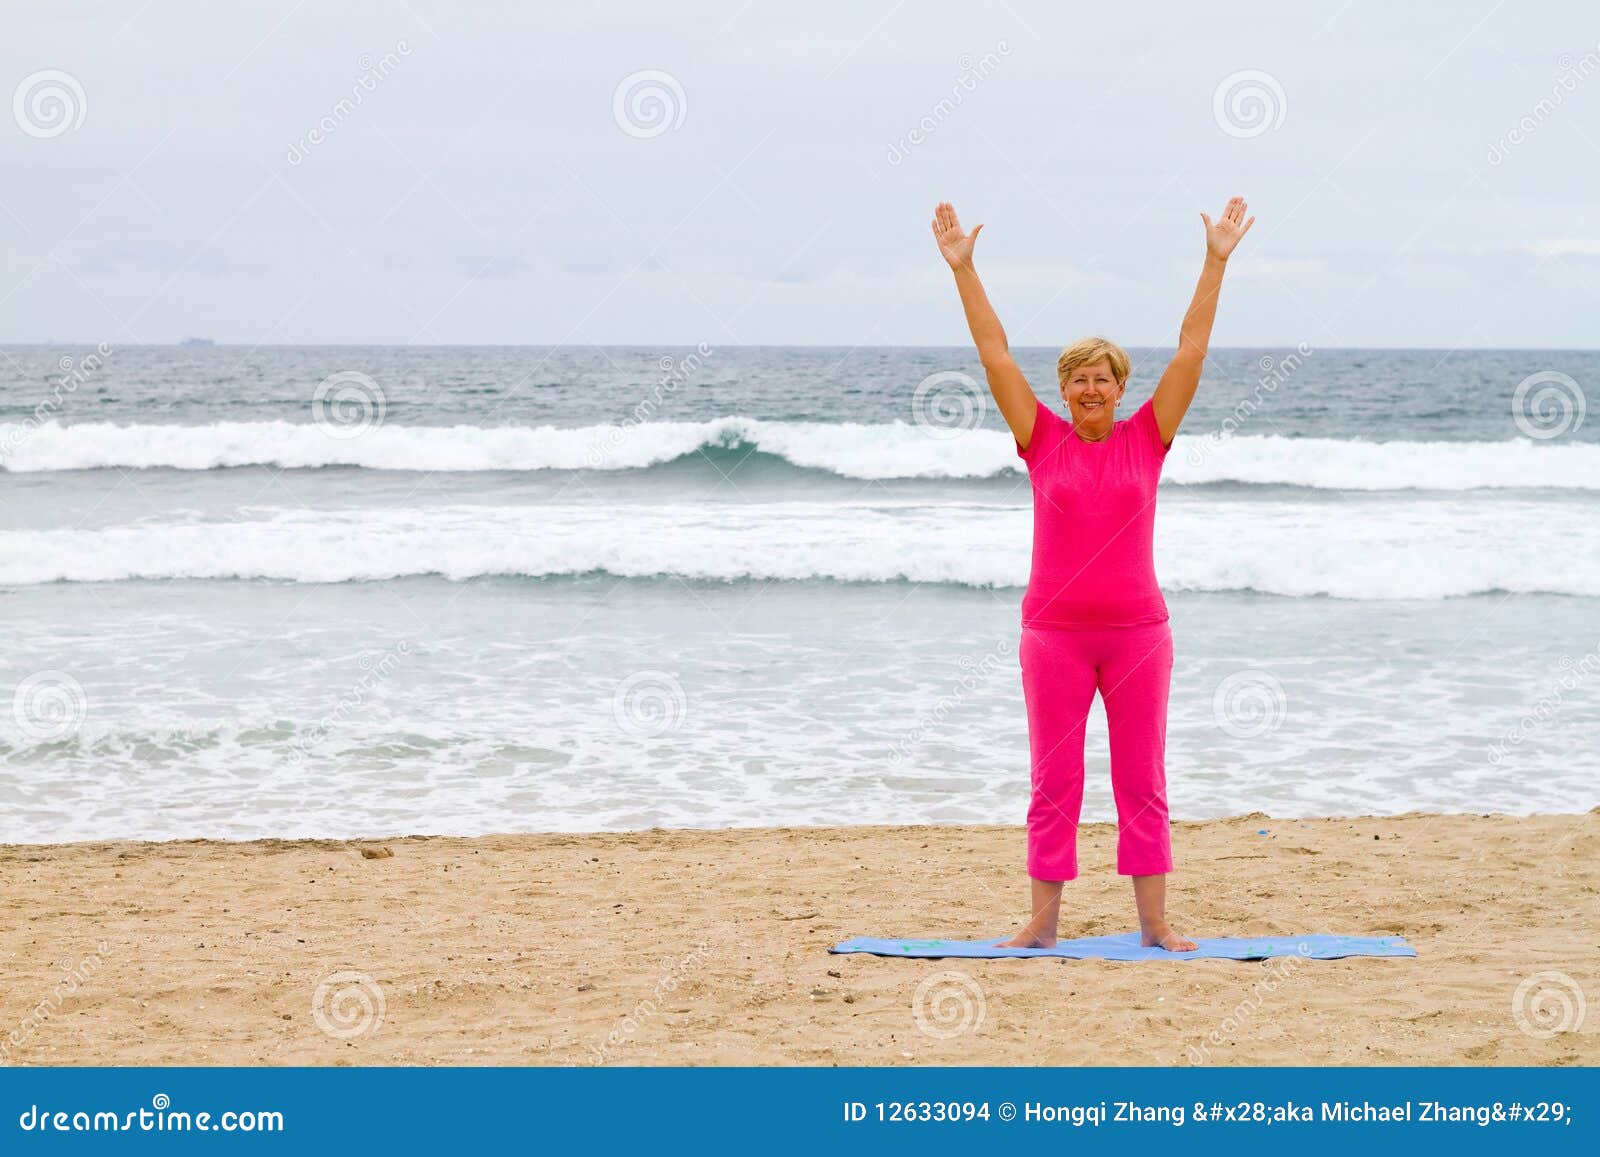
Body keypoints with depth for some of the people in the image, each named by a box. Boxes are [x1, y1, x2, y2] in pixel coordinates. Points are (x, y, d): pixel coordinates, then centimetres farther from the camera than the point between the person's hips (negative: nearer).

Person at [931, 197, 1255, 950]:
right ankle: (1043, 922, 9)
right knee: (1054, 784, 4)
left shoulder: (1145, 440, 4)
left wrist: (1216, 262, -1)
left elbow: (1191, 351, 2)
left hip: (1137, 632, 1)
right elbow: (995, 355, 0)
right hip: (1055, 632, -1)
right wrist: (962, 269, -4)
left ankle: (1154, 922, 9)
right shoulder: (1044, 442, 2)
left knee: (1142, 783, 5)